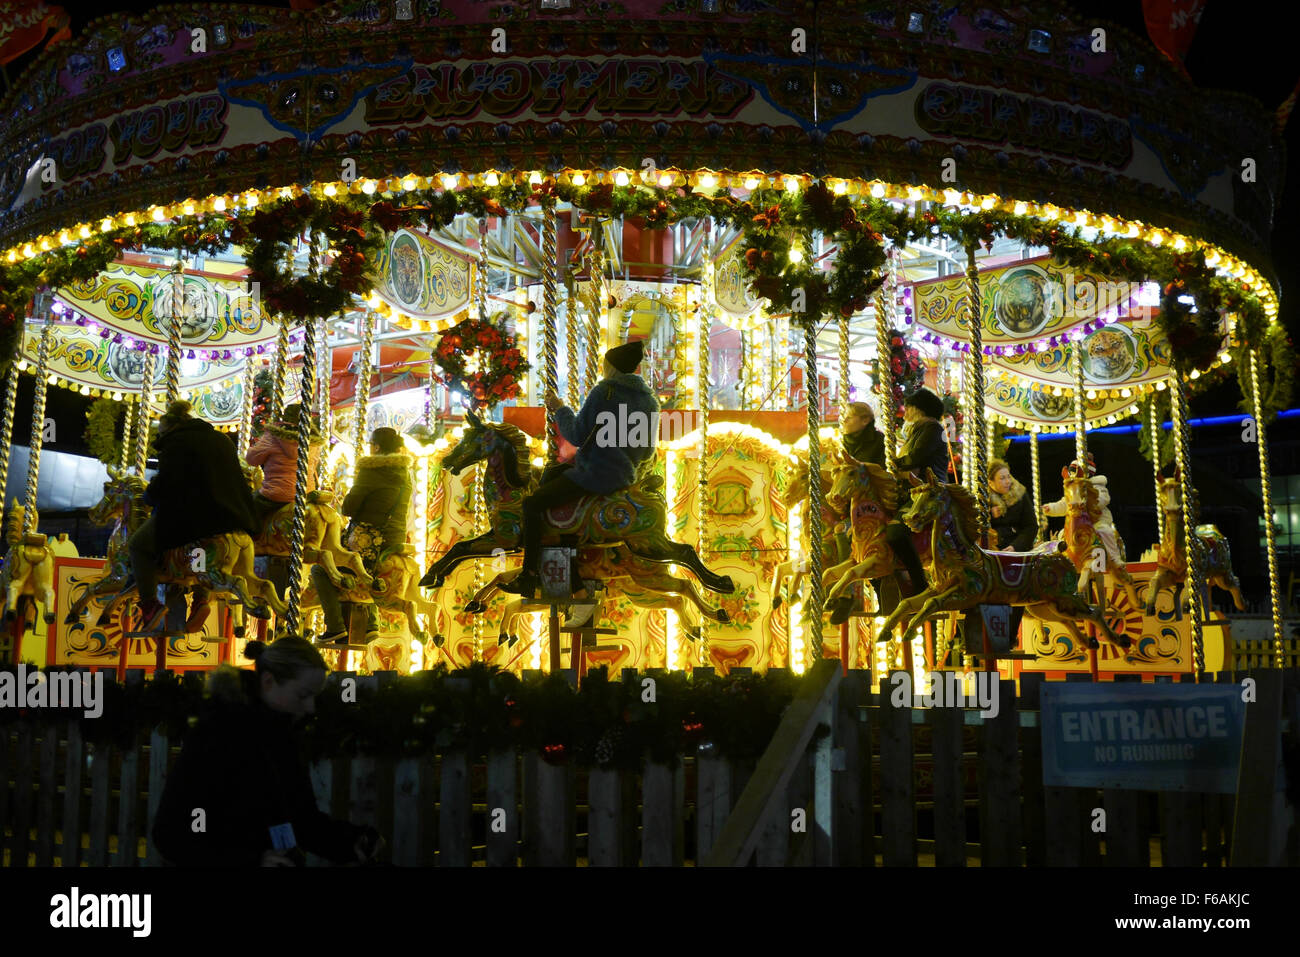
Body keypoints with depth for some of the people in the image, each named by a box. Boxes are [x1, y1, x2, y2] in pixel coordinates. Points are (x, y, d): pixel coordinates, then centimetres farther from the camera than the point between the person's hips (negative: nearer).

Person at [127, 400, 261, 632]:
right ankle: (201, 597, 19)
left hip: (190, 515, -7)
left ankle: (150, 604, -2)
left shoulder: (175, 443, -5)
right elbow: (236, 479, 24)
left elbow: (165, 484, -13)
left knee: (137, 545, 8)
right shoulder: (223, 440, 18)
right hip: (230, 515, 7)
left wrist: (149, 495, 9)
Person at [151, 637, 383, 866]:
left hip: (283, 861, 7)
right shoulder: (215, 735, -20)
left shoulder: (281, 736, 1)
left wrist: (351, 840, -13)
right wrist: (251, 861, -31)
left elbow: (302, 817, 4)